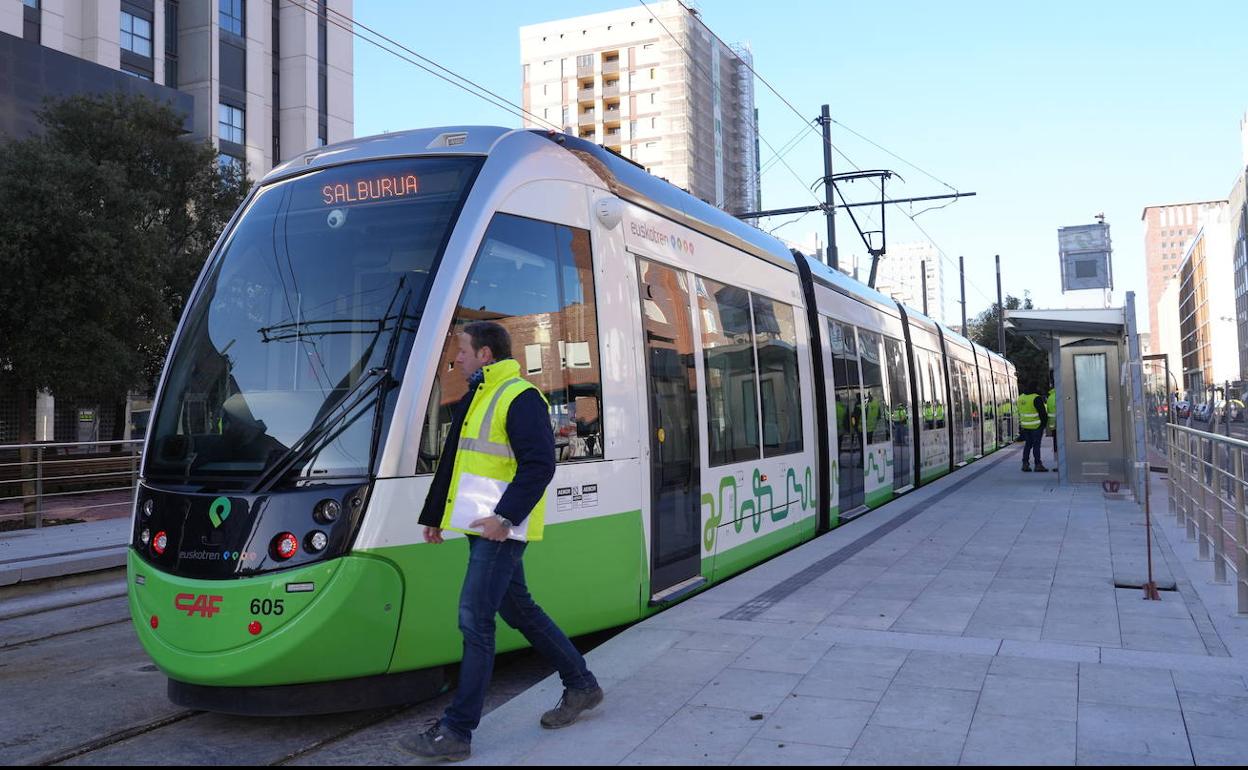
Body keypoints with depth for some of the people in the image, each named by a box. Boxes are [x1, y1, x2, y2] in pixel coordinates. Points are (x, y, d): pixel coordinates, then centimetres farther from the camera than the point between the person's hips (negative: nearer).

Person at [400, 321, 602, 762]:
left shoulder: (520, 398, -12)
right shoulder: (474, 399, 17)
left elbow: (539, 465, -20)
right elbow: (452, 463, 22)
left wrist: (505, 515, -27)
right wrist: (433, 516, 23)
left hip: (501, 530, -10)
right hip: (483, 527, 10)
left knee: (475, 620, -8)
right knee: (519, 610, 16)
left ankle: (457, 732, 0)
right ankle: (581, 684, 30)